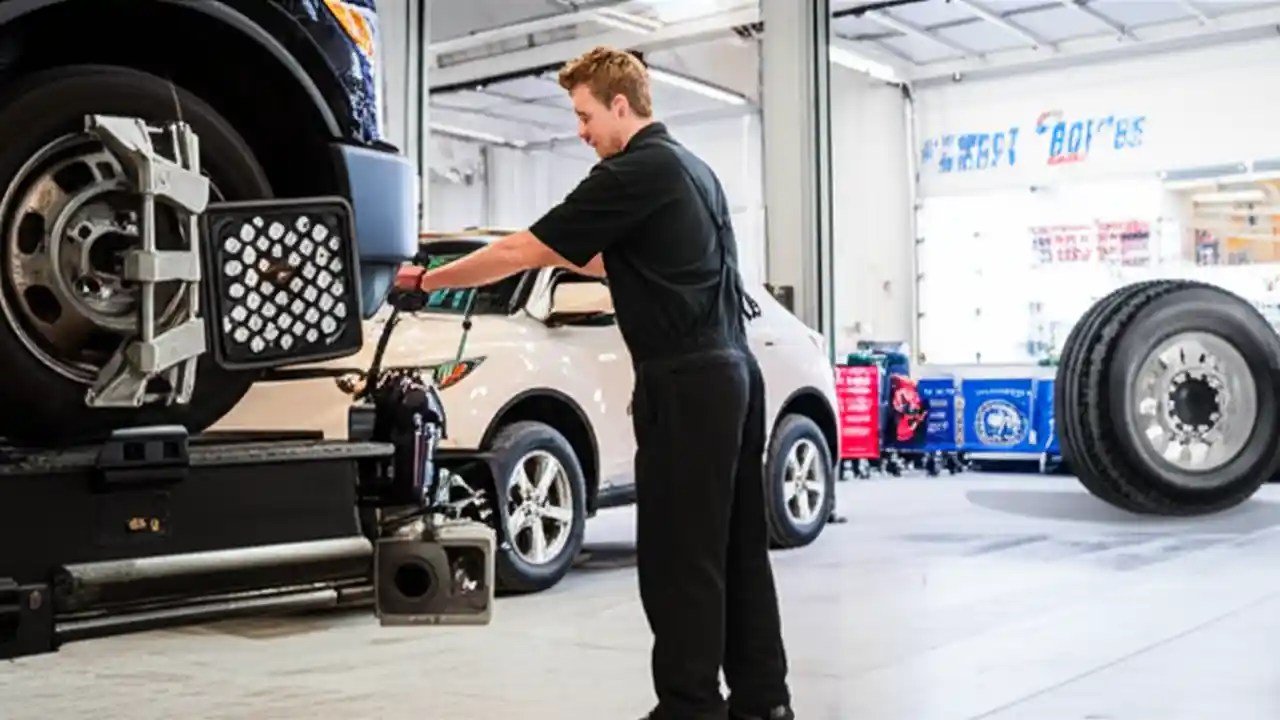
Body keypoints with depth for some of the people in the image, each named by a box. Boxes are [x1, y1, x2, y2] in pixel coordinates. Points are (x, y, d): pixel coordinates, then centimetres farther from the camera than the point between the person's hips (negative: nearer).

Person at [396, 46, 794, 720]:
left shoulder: (633, 173, -11)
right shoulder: (690, 167, 18)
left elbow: (521, 251, -10)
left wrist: (428, 279, 1)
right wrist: (563, 256, 25)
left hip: (686, 384, -9)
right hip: (732, 371, 9)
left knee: (679, 554, -3)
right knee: (737, 545, 12)